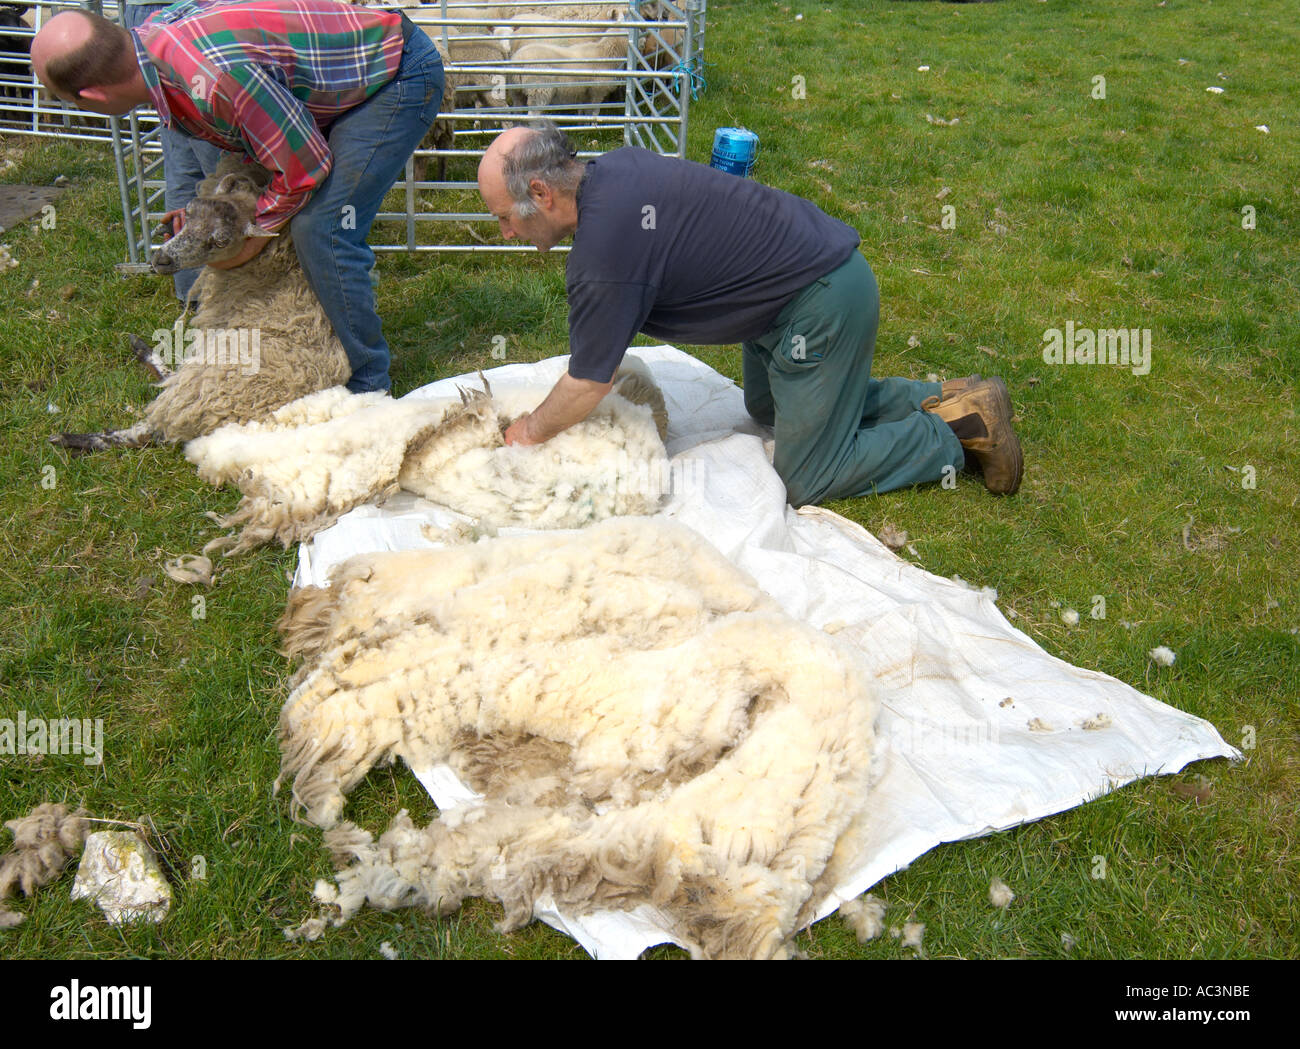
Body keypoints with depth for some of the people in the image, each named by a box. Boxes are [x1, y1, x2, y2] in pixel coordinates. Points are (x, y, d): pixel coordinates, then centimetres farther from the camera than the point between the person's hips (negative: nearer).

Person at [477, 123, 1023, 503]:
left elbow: (589, 385, -13)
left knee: (805, 480, 2)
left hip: (823, 302, -10)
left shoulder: (604, 252, -26)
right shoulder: (611, 168, 2)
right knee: (766, 407, 29)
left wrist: (532, 431, 6)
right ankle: (945, 398, 24)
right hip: (818, 257, 10)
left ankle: (962, 429, 10)